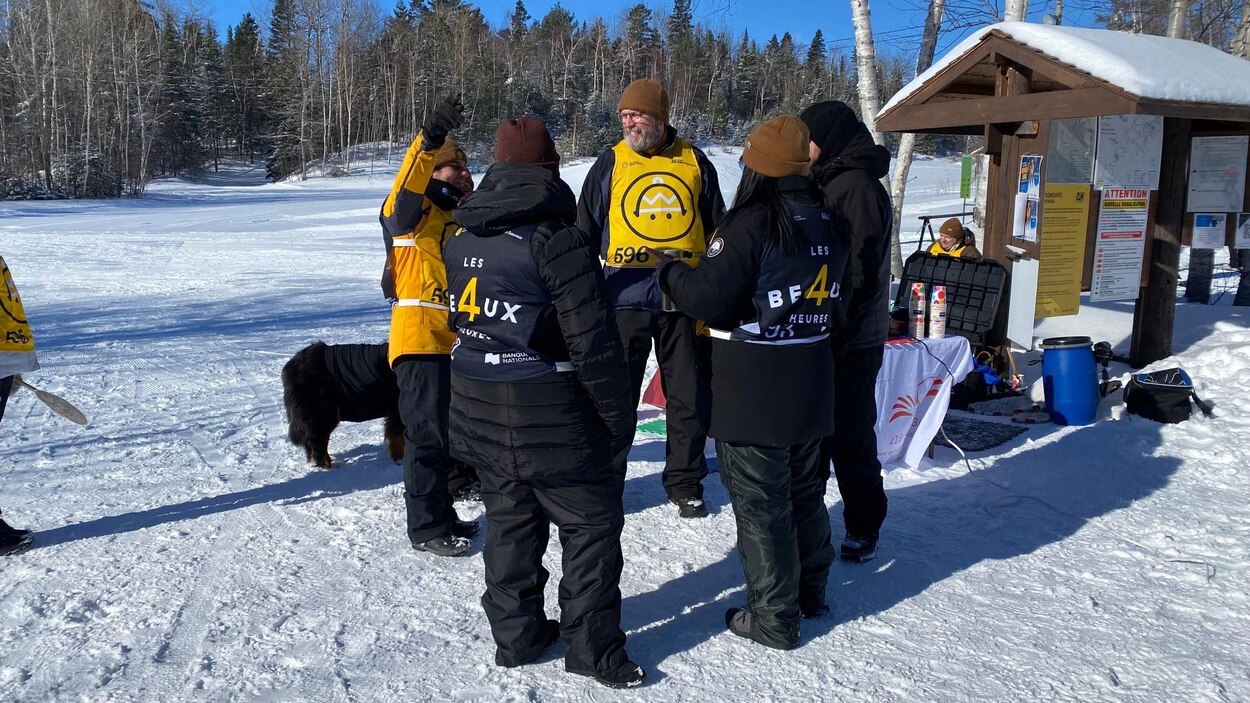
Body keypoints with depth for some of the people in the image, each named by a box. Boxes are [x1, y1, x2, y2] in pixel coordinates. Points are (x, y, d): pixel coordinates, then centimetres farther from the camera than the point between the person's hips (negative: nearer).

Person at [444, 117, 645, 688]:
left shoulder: (460, 238, 5)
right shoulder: (558, 240, -18)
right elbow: (594, 344, -18)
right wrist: (620, 415, -7)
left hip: (478, 408, 7)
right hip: (548, 416, -7)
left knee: (509, 520, 18)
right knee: (591, 523, 7)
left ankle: (515, 635, 28)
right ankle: (591, 646, 14)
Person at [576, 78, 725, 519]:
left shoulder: (693, 162, 8)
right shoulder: (611, 164, 5)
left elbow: (717, 230, 16)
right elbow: (585, 233, 9)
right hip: (626, 298, -1)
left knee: (689, 396, 8)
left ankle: (685, 482, 23)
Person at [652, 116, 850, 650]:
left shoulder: (750, 223, -19)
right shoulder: (830, 225, 6)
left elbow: (708, 297, -23)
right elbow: (838, 308, 13)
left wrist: (669, 271, -4)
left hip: (752, 397, -8)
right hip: (809, 390, 8)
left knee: (759, 503, 4)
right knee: (805, 490, 22)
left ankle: (774, 618, 14)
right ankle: (811, 591, 37)